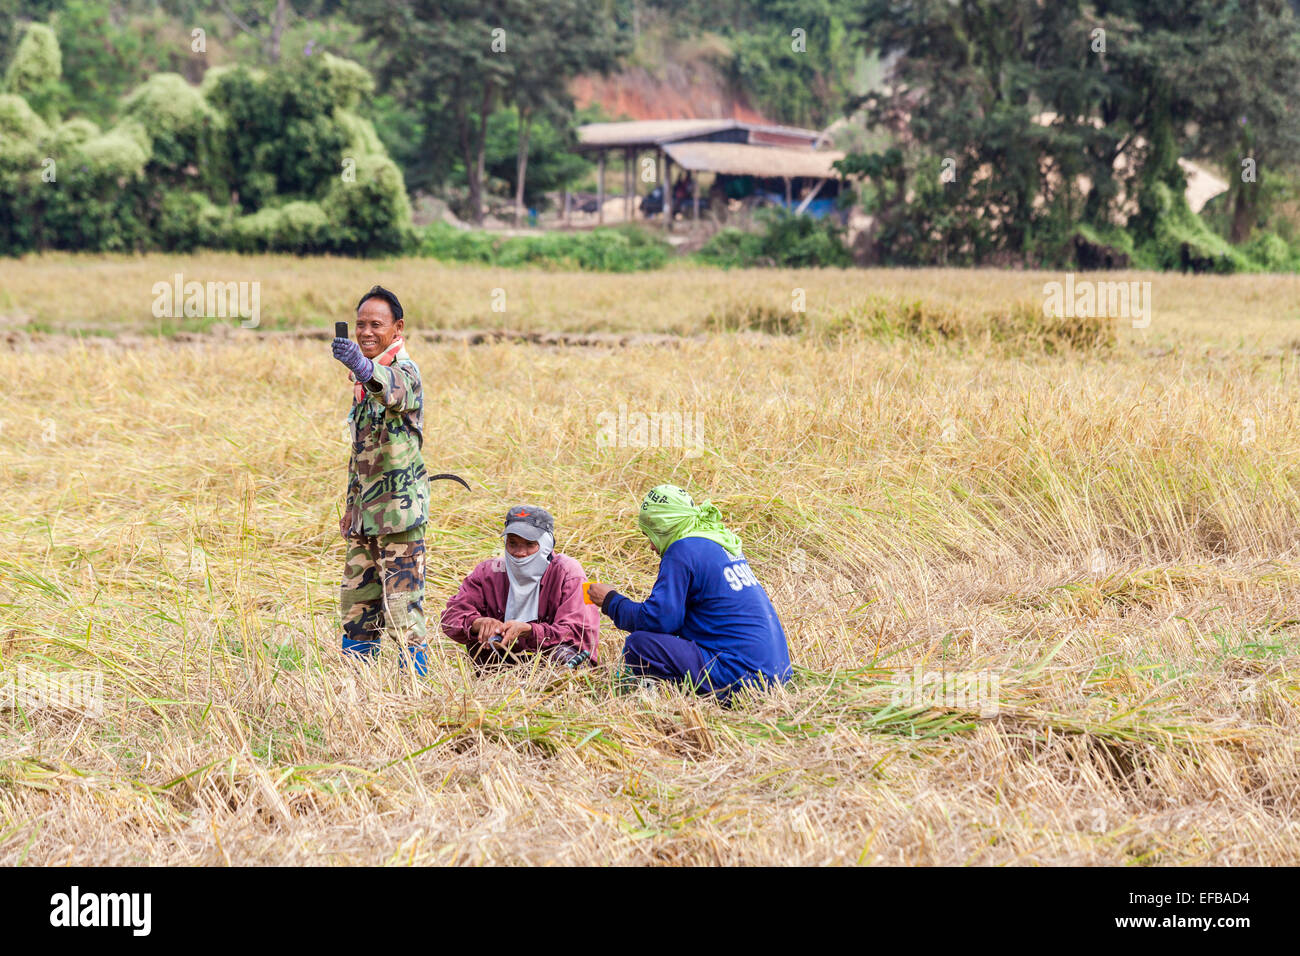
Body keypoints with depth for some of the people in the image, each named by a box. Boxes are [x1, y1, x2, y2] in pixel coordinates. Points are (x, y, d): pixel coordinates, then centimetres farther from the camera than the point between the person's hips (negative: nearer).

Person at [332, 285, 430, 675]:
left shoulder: (405, 370, -11)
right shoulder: (365, 380, 16)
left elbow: (393, 389, -38)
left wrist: (361, 365, -58)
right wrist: (351, 504, 20)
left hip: (399, 509, -9)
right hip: (366, 511, 9)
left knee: (402, 603, -8)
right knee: (356, 600, 12)